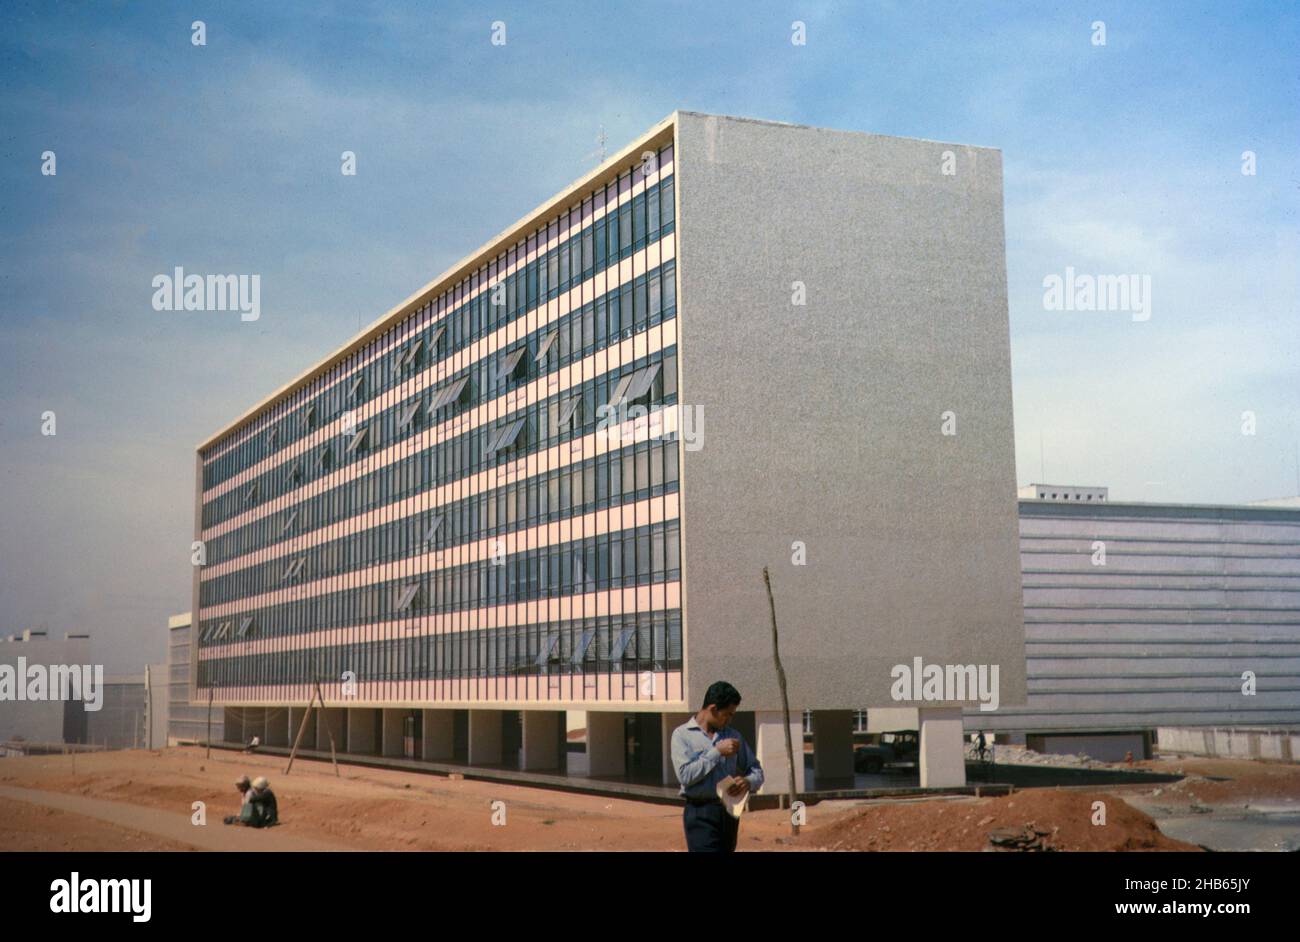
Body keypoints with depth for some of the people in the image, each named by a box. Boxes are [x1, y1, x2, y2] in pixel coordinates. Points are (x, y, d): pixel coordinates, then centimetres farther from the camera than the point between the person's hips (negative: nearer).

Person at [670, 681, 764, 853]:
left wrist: (748, 781, -6)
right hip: (701, 814, -5)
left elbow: (756, 770, 17)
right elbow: (685, 775, -14)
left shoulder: (733, 736, 14)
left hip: (729, 813, 5)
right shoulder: (682, 734, -1)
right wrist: (717, 752, -13)